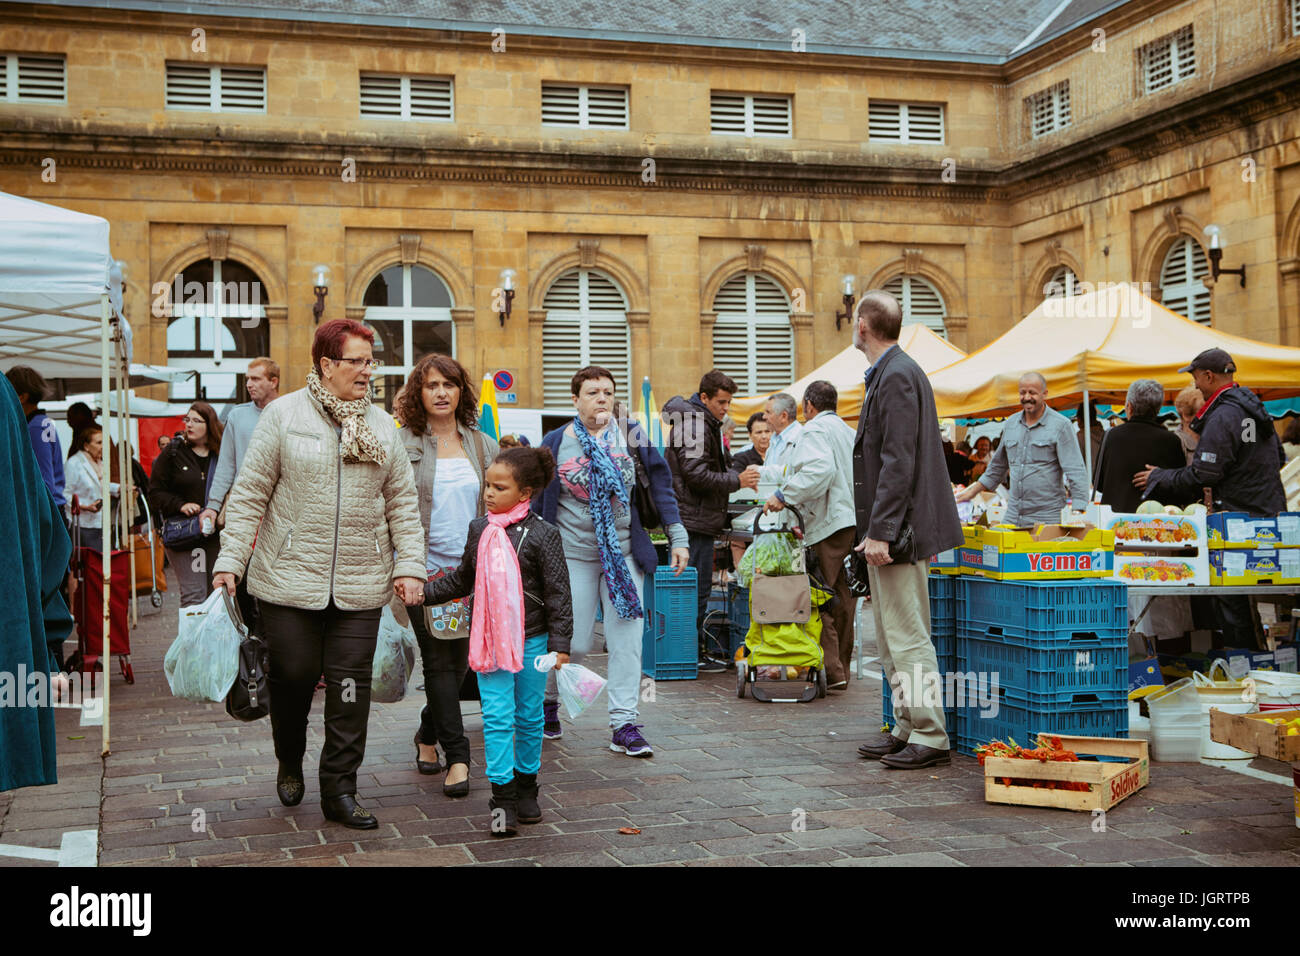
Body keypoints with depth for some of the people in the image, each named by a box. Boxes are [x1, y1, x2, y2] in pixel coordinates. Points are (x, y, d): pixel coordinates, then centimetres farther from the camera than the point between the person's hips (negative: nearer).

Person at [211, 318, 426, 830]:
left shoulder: (382, 425, 10)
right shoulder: (283, 415, -1)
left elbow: (402, 503, 11)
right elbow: (249, 494, 0)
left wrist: (410, 567, 3)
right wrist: (230, 560, -5)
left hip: (361, 587, 3)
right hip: (289, 579, -2)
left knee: (350, 685, 1)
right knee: (294, 675, 4)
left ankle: (339, 790, 13)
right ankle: (290, 762, 33)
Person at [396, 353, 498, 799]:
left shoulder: (483, 446, 11)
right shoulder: (401, 445, 0)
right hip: (426, 567, -3)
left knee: (461, 660, 9)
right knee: (439, 661, -5)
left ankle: (428, 733, 30)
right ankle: (457, 754, 0)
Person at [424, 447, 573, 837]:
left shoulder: (543, 534, -8)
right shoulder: (479, 529, 5)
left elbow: (558, 592, -7)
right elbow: (462, 580, 19)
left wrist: (560, 643, -10)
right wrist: (423, 591, 13)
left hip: (531, 640, -2)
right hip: (489, 640, 2)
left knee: (529, 717, 10)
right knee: (496, 717, -4)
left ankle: (526, 786, 26)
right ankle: (503, 798, -1)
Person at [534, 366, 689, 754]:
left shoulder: (632, 436, 2)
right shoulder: (556, 442, 0)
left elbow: (661, 485, 6)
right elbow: (538, 502, 6)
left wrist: (677, 538, 1)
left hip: (625, 550, 2)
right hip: (573, 553, -1)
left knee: (627, 638, -2)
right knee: (575, 643, 0)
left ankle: (624, 724, 4)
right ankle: (548, 699, 28)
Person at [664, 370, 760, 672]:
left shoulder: (706, 423, 18)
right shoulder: (694, 424, -15)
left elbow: (715, 467, 24)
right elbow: (697, 475, -21)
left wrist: (741, 476, 8)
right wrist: (737, 481, -16)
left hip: (699, 518, 11)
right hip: (694, 519, -11)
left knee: (697, 587, 13)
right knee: (698, 587, -6)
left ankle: (696, 650, 18)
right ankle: (693, 655, -1)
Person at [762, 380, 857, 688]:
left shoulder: (815, 429, -4)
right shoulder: (848, 431, 24)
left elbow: (819, 468, -22)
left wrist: (784, 496, -19)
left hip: (828, 524, -9)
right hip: (851, 522, 9)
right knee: (841, 597, 11)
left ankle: (831, 671, -11)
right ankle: (842, 669, 15)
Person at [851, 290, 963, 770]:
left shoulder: (896, 375, -15)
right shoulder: (889, 373, 17)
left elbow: (898, 462, -22)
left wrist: (880, 532, -24)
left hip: (897, 531, -11)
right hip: (889, 531, 11)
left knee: (907, 639, -6)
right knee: (891, 639, 15)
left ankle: (931, 738, 0)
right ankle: (907, 727, 23)